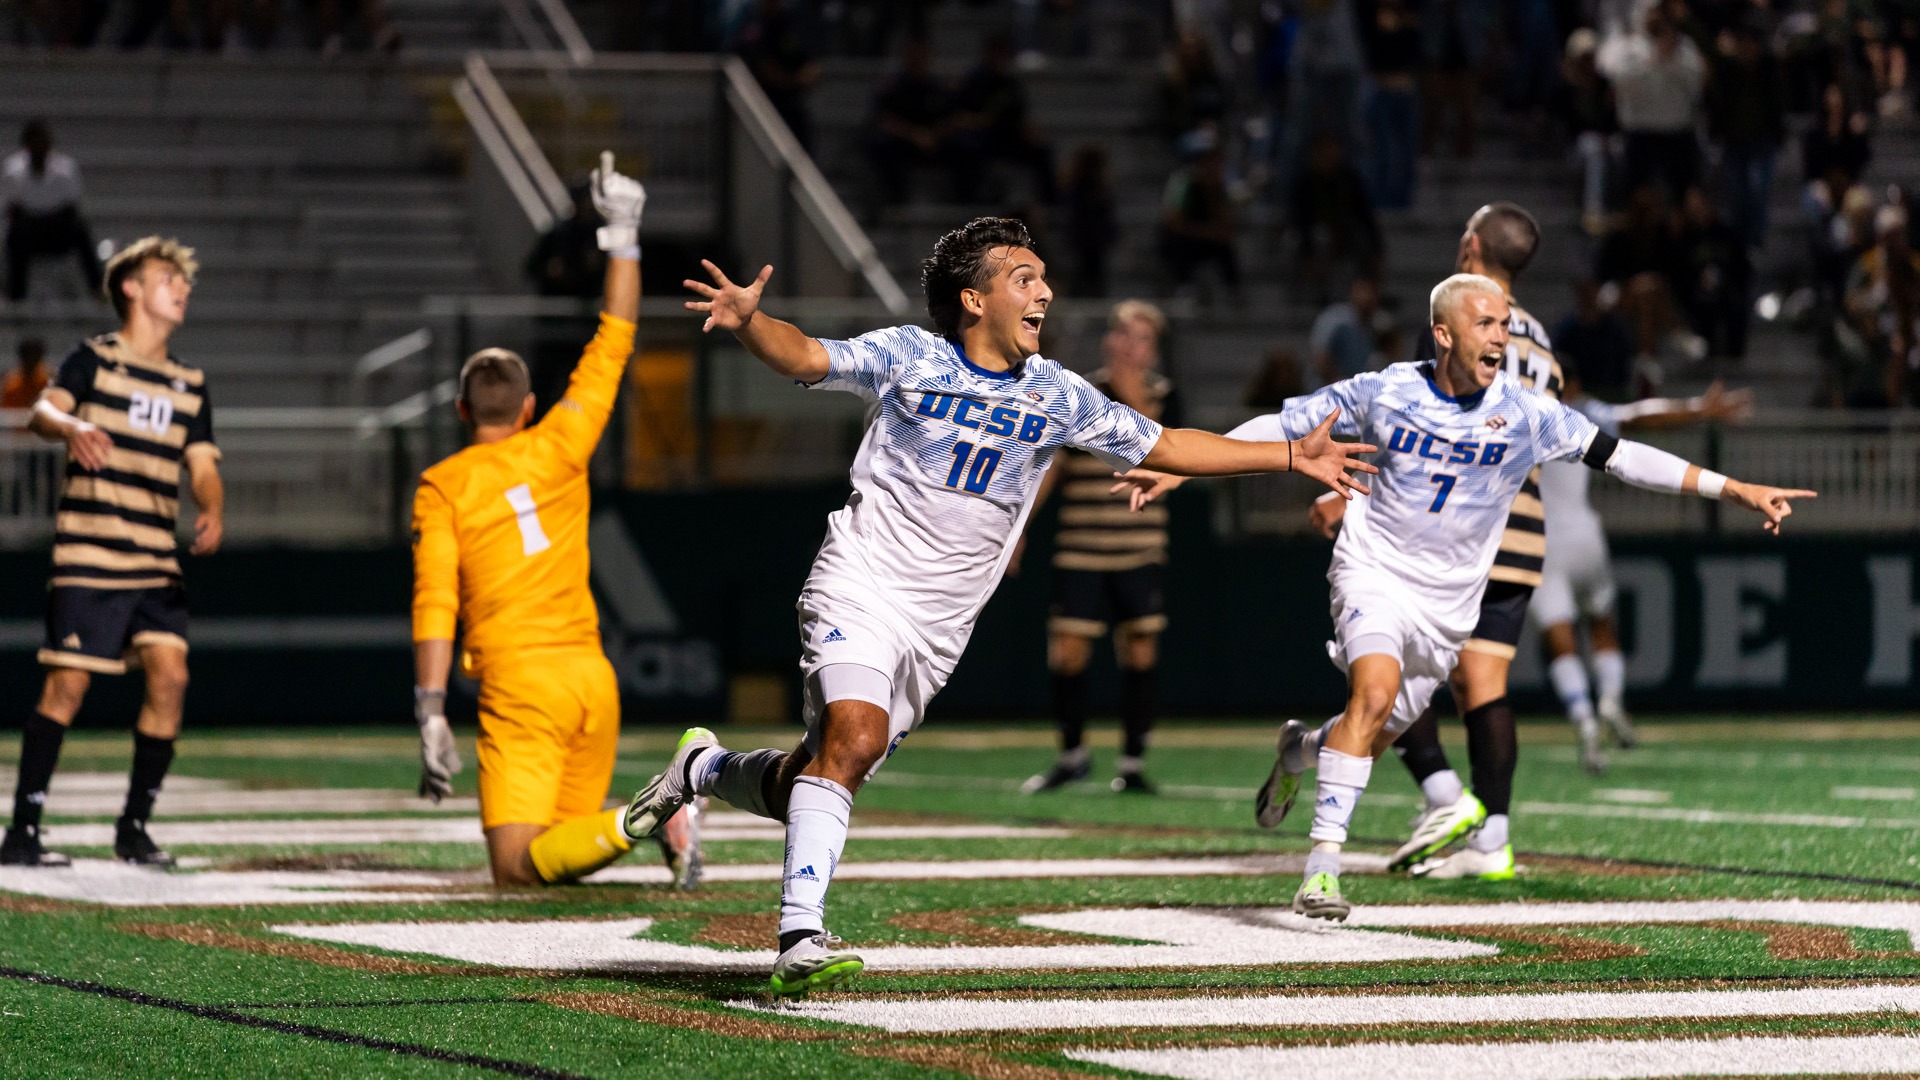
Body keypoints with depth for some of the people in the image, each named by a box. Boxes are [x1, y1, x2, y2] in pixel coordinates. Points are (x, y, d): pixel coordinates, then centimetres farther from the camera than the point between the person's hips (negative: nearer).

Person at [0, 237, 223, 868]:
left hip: (156, 563, 5)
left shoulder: (190, 386, 17)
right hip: (88, 553, -5)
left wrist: (212, 512, -10)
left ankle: (135, 827, 5)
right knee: (68, 684, -9)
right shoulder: (95, 360, 1)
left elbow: (203, 467, 13)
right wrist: (71, 427, -38)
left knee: (170, 675, -8)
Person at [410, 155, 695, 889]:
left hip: (519, 681, -4)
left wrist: (431, 718, -9)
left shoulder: (444, 486, 1)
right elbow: (612, 346, 20)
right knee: (566, 849, 13)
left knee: (517, 866, -7)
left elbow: (435, 605, -8)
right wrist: (622, 237, 26)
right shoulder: (558, 448, 10)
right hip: (593, 674, 4)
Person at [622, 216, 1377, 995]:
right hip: (862, 587, -5)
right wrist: (748, 322, -37)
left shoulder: (1058, 396, 7)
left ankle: (704, 769, 35)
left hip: (940, 628, 5)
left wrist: (1290, 455, 11)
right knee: (854, 740, -26)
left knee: (817, 779, 5)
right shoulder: (907, 356, -4)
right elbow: (805, 357, -15)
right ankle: (800, 940, -27)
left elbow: (1164, 446, 14)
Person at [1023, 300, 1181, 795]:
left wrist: (1138, 403, -23)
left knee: (1140, 651, -1)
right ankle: (1072, 755, 15)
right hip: (1080, 549, 0)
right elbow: (1051, 464, 9)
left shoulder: (1162, 396, 4)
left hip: (1140, 551, 0)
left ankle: (1132, 762, 9)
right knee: (1068, 651, -5)